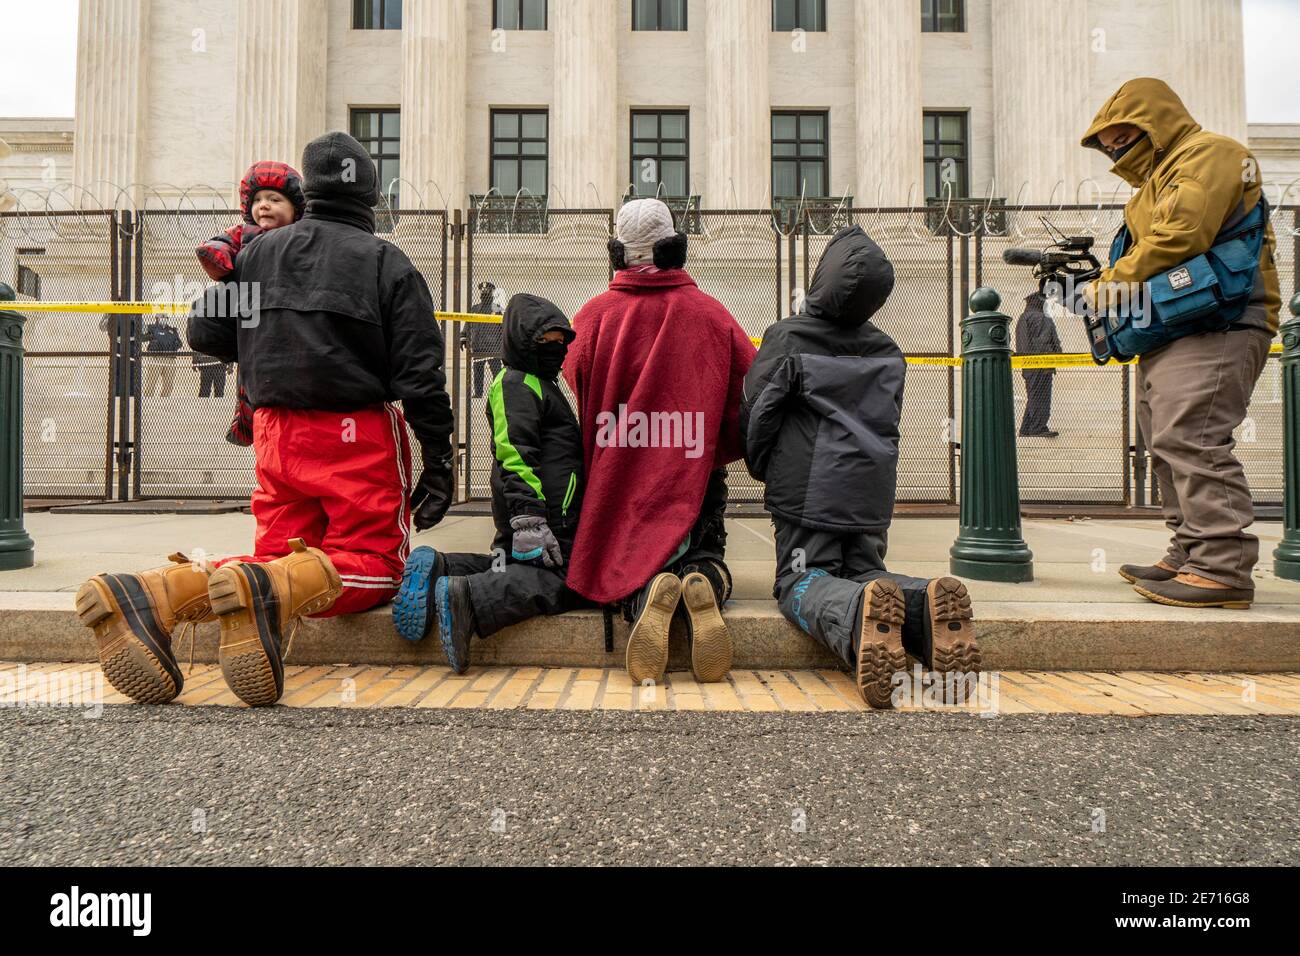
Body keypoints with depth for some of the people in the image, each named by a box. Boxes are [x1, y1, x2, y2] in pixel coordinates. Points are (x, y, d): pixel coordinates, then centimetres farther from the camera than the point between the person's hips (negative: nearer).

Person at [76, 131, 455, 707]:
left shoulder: (258, 253, 11)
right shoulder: (388, 263, -1)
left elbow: (204, 334, 15)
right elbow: (420, 374, -8)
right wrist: (439, 464, -5)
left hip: (276, 432, 5)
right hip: (359, 435, -4)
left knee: (280, 556, 13)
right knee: (373, 563, 2)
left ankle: (152, 594, -15)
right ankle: (264, 590, -30)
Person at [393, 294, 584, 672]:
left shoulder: (539, 385, 26)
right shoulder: (517, 384, -8)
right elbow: (516, 455, -20)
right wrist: (530, 520, -27)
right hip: (546, 520, -11)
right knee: (560, 581, -16)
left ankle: (438, 569, 7)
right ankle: (465, 598, -29)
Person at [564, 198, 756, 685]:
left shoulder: (594, 314, -1)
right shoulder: (712, 313, 1)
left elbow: (575, 398, 3)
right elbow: (752, 395, 3)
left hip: (617, 479, 0)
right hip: (698, 479, 0)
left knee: (626, 564, 13)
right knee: (706, 556, 16)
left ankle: (646, 594, -25)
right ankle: (704, 582, -22)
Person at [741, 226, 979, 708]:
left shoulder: (786, 337, -3)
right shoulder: (889, 351, 13)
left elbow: (757, 411, -4)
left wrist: (763, 469, 12)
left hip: (806, 490, -5)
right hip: (872, 490, 5)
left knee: (801, 581, -3)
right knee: (864, 571, 16)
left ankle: (857, 614, -38)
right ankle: (926, 600, -18)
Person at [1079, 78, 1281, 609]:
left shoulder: (1208, 154, -3)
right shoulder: (1159, 177, 27)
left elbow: (1178, 238, -17)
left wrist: (1107, 286, -9)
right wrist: (1103, 290, 5)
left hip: (1215, 327, -10)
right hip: (1169, 333, 10)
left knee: (1188, 438, -18)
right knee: (1168, 446, 8)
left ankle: (1224, 569, -17)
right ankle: (1190, 556, 14)